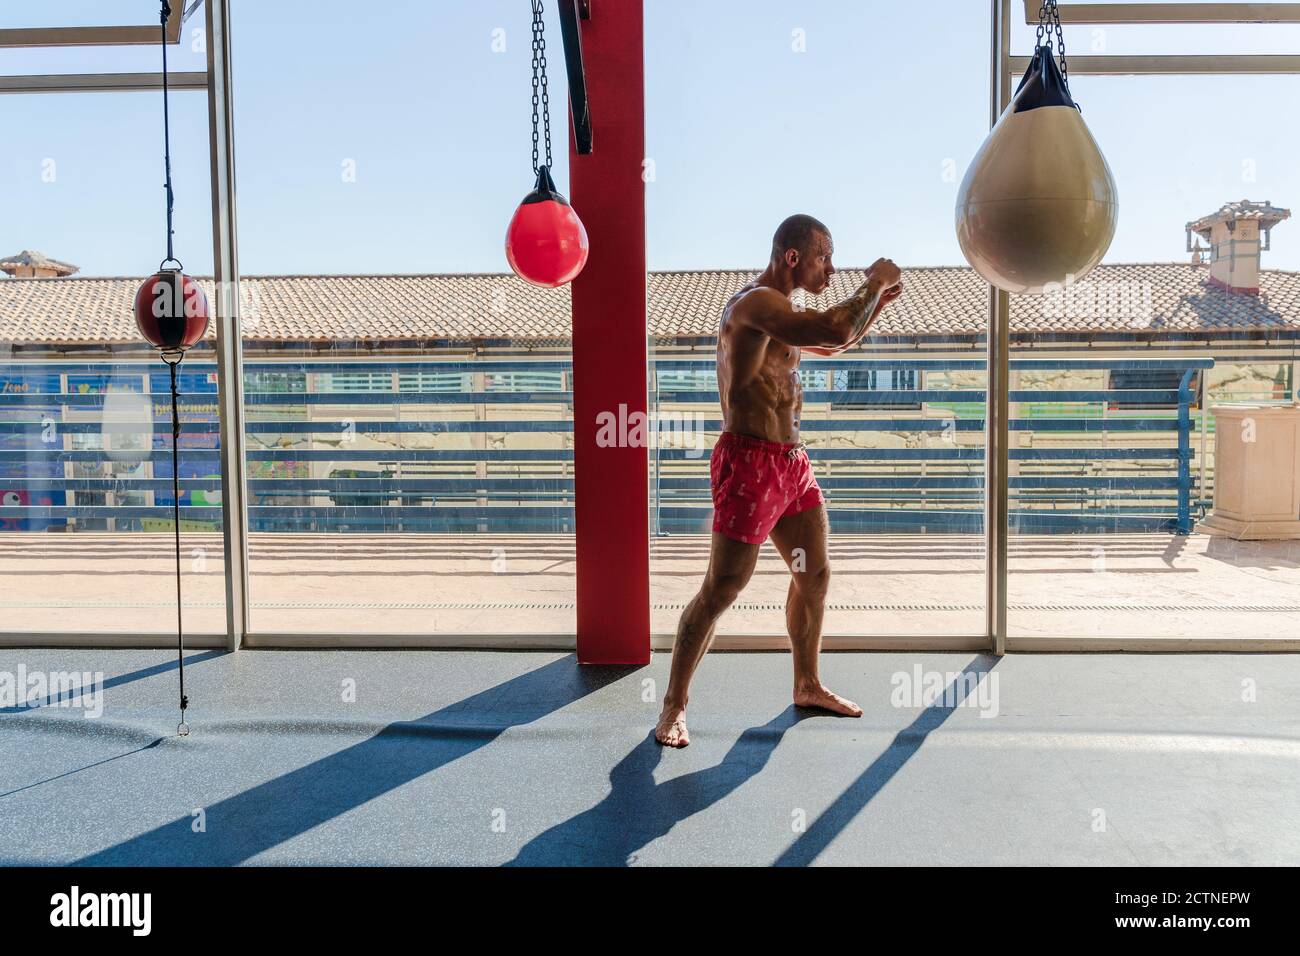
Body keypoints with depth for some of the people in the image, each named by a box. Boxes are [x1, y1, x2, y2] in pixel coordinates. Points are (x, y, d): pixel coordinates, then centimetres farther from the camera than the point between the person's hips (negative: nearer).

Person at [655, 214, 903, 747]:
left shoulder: (777, 308, 16)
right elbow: (836, 330, -30)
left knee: (815, 574, 16)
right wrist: (875, 282, -12)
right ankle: (674, 707, 8)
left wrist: (879, 300, 18)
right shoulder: (756, 302, -16)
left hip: (791, 462, 10)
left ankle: (808, 687, 33)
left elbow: (831, 346, 32)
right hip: (751, 462, -10)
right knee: (721, 590, -5)